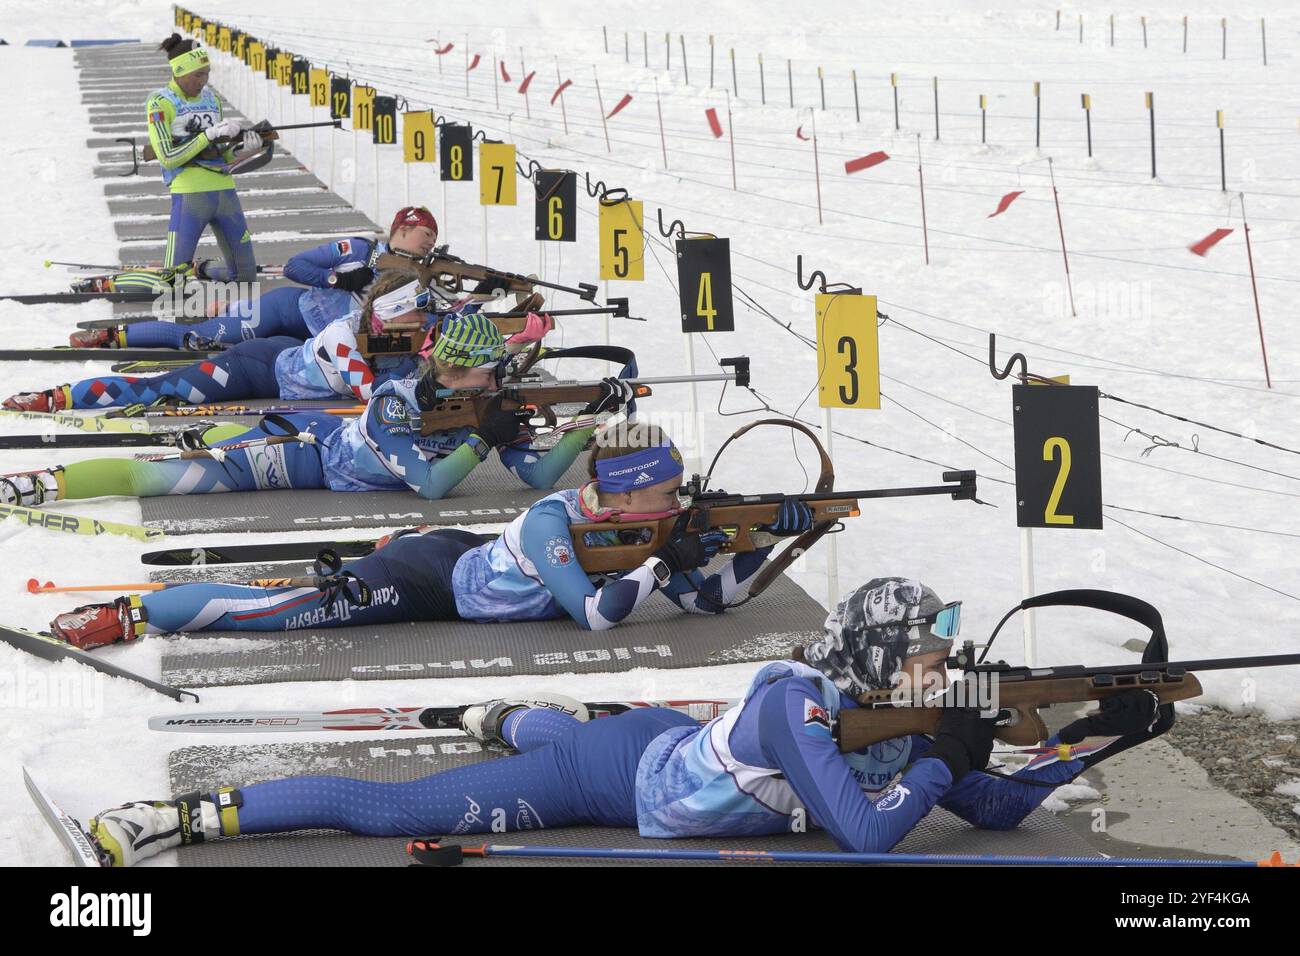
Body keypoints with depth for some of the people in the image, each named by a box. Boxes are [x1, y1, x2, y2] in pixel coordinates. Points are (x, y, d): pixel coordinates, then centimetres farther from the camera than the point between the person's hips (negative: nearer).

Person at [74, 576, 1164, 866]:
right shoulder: (797, 709, -32)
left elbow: (996, 807, -1)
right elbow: (867, 834, -40)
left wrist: (1092, 739, -12)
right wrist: (943, 758, -28)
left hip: (662, 741, 8)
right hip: (614, 779, -8)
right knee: (389, 810, -9)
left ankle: (505, 717, 74)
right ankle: (186, 816, -6)